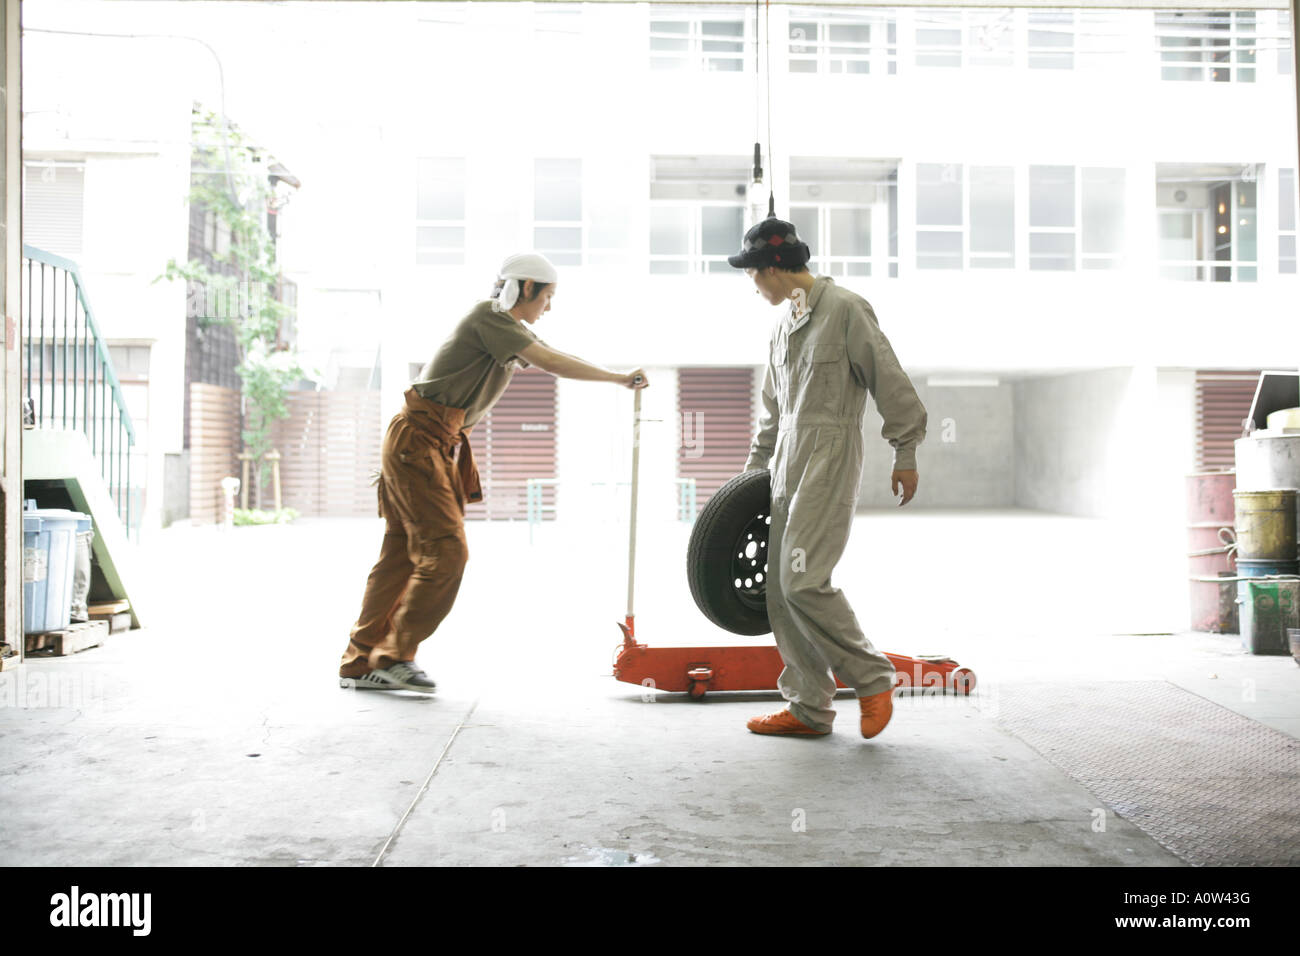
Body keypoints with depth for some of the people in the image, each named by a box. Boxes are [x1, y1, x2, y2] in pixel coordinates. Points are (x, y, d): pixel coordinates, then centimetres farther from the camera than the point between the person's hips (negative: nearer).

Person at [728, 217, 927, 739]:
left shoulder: (844, 308, -7)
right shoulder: (784, 327, 18)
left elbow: (889, 380, -8)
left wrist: (906, 453, -7)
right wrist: (754, 466, 28)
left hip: (830, 461, -9)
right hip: (788, 466, 9)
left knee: (804, 582, -16)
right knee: (780, 588, 6)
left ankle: (872, 677, 4)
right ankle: (809, 707, 15)